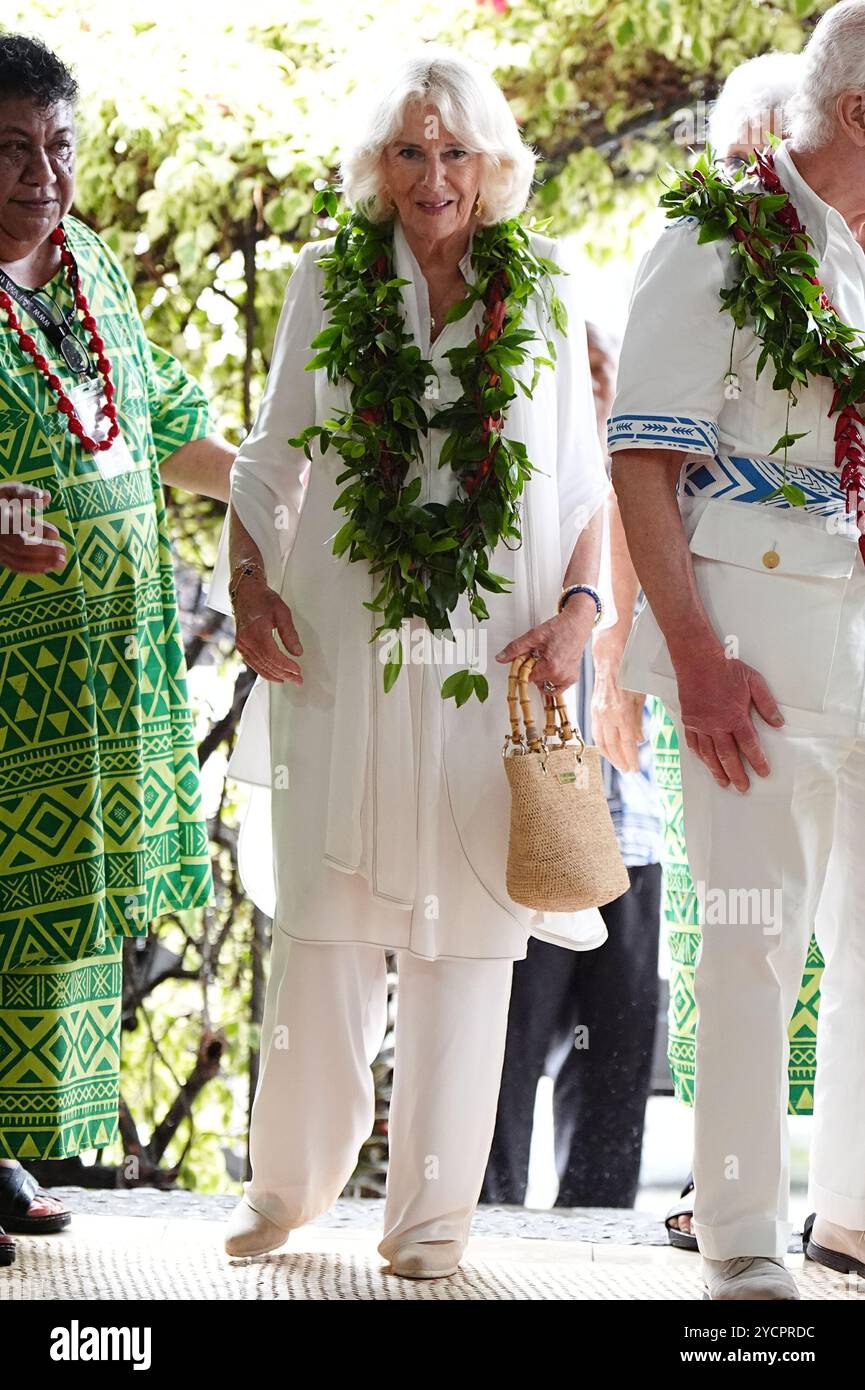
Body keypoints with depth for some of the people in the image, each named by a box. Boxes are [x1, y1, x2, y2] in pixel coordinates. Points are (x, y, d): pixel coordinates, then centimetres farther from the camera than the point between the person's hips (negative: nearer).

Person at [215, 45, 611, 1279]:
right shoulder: (329, 284, 8)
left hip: (491, 663, 0)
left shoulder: (543, 298, 7)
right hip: (341, 655, 0)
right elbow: (269, 460, 14)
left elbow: (582, 483, 9)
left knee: (467, 922, 0)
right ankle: (290, 1183, 15)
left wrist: (578, 605, -6)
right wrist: (248, 581, -1)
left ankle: (433, 1210, 8)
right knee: (323, 915, 0)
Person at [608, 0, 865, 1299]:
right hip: (757, 631, -7)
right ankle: (741, 1236, 3)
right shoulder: (718, 245, -4)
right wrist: (696, 656, -17)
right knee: (756, 935, -6)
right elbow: (643, 460, -10)